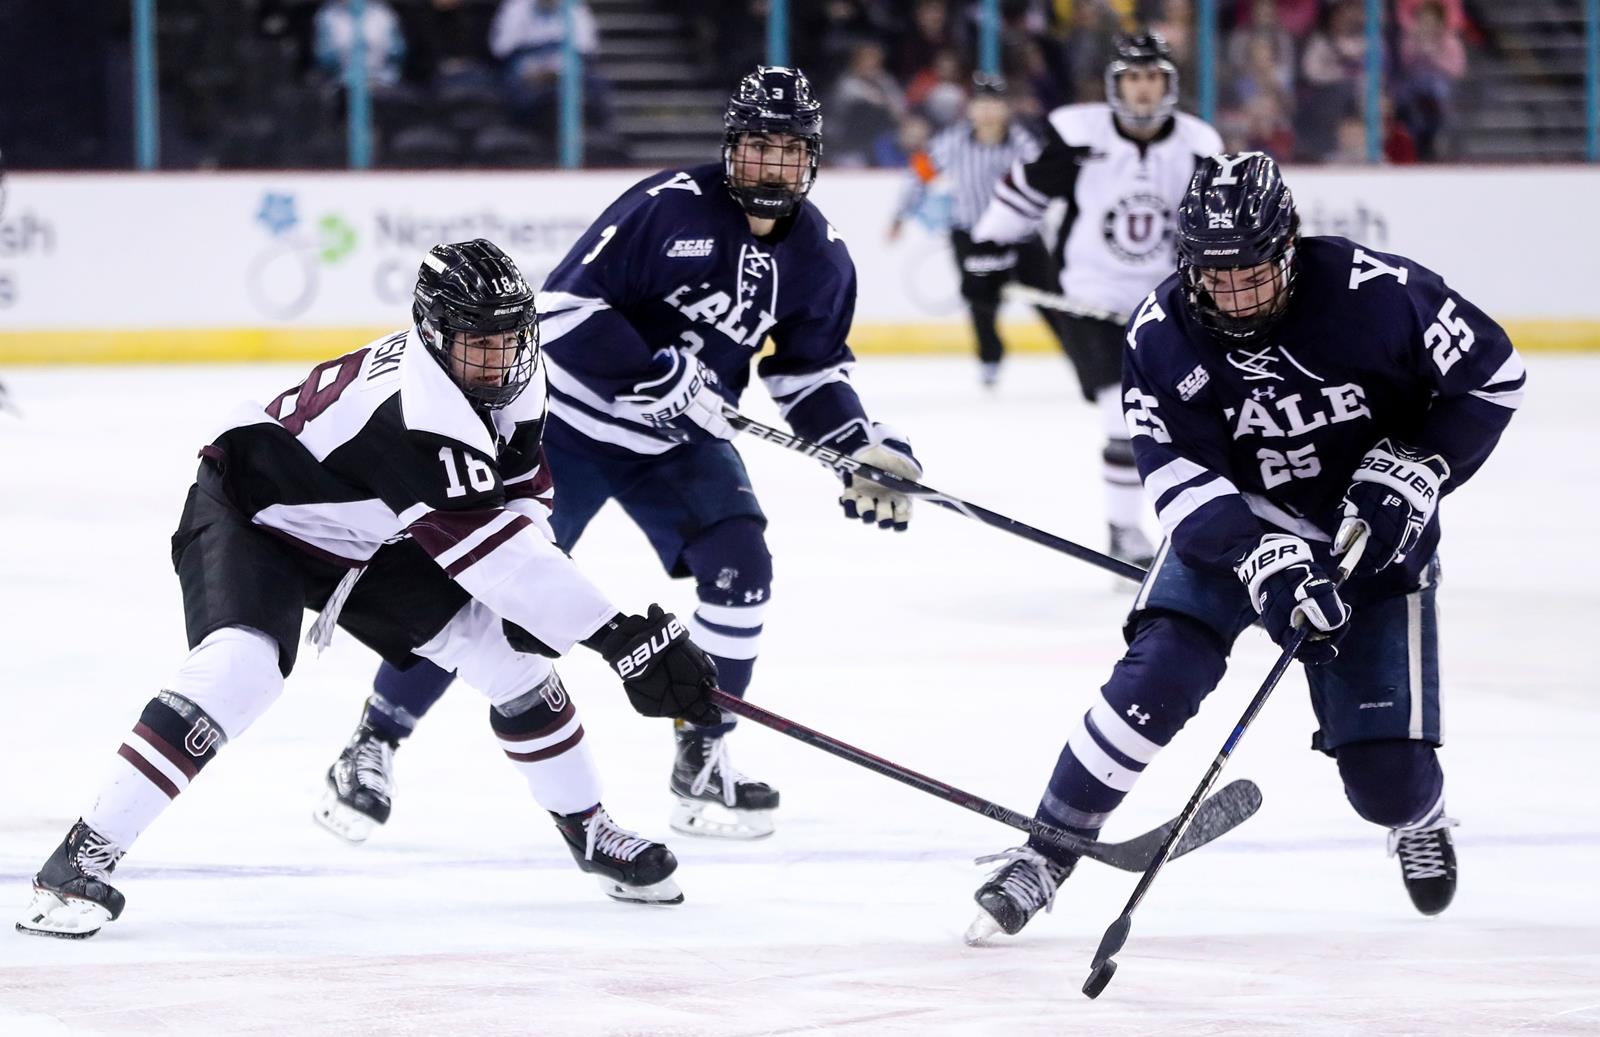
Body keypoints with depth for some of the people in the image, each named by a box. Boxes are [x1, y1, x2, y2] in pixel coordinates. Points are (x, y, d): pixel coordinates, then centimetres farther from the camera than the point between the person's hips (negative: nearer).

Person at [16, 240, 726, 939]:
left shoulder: (510, 378, -12)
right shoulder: (413, 412, -39)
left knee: (502, 645, 0)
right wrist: (622, 638, -41)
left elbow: (520, 494, 4)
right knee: (240, 666, -31)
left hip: (366, 539, 8)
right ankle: (82, 859, -28)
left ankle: (586, 830, 20)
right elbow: (490, 550, -41)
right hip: (249, 513, -8)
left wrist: (523, 605, -15)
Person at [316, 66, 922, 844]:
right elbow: (565, 303, -23)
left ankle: (701, 759, 1)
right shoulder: (669, 207, -22)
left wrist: (863, 447, -3)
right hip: (571, 419, -5)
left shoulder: (817, 256, -2)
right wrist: (652, 374, -31)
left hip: (679, 443, 5)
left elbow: (811, 370, 11)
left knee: (739, 567, -14)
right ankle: (375, 741, 6)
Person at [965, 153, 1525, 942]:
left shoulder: (1373, 292, -25)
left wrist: (1414, 469, -22)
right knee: (1156, 675, -23)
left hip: (1372, 540, -1)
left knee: (1387, 776, -5)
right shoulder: (1160, 335, -20)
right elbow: (1180, 474, -24)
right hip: (1229, 523, 1)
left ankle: (1418, 820, 33)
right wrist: (1261, 555, -40)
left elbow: (1491, 373, -13)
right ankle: (1046, 851, -9)